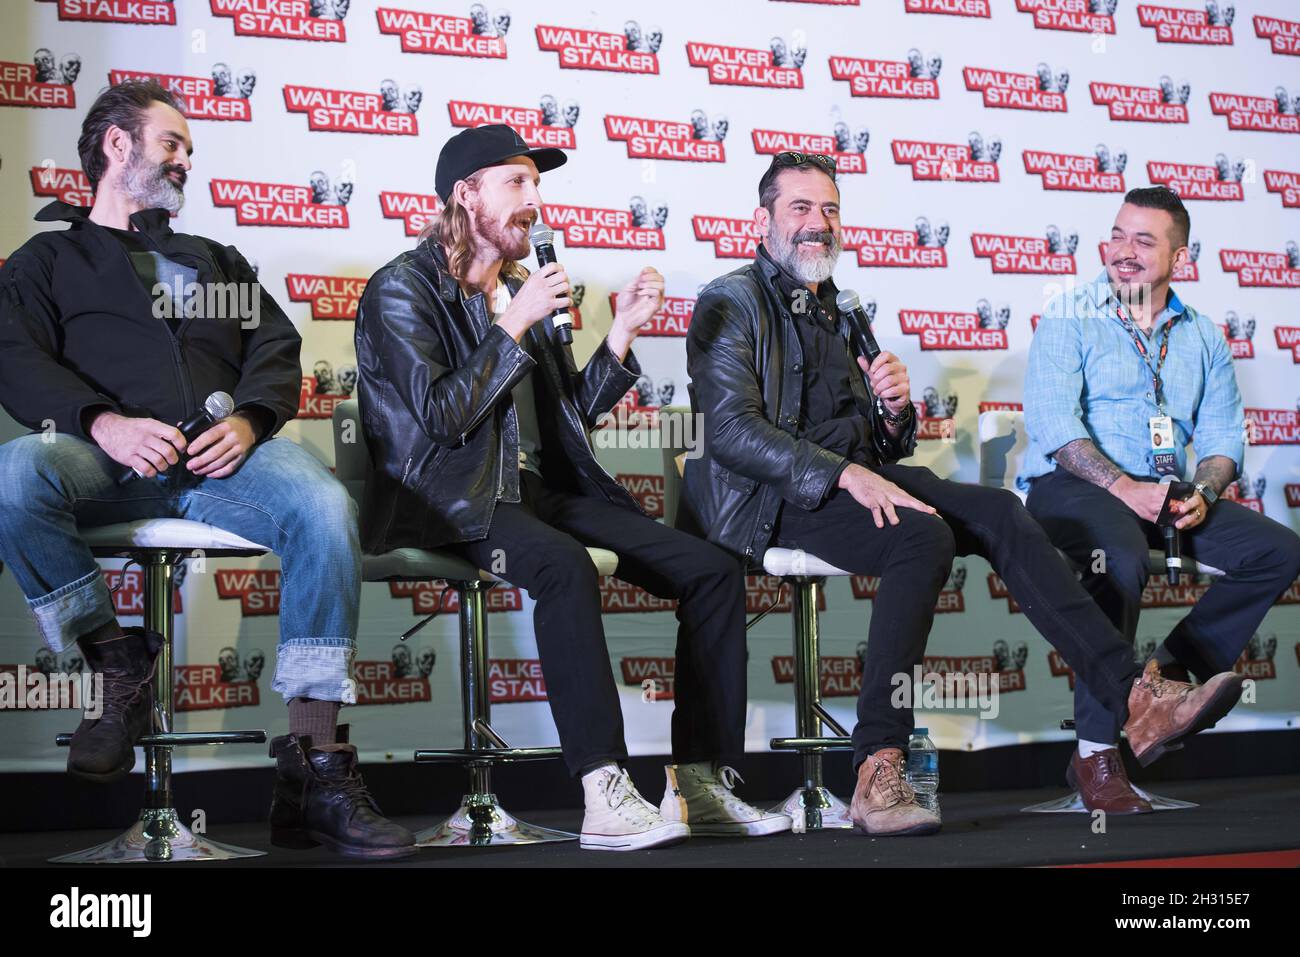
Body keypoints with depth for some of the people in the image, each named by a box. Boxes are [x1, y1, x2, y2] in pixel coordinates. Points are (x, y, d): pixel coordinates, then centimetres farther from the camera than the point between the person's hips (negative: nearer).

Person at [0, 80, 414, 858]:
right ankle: (121, 665, -14)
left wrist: (250, 419, -5)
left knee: (325, 506, -32)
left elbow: (277, 349, 20)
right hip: (110, 462, -2)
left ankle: (313, 772, -33)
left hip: (224, 453, 2)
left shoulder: (215, 260, 35)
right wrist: (103, 422, -15)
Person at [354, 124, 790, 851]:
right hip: (449, 503, -7)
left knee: (713, 568, -10)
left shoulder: (521, 290, 20)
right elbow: (440, 418, -13)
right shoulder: (403, 291, -1)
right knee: (565, 564, -39)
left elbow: (574, 413, 21)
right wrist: (516, 326, -14)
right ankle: (607, 797, -42)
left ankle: (701, 783, -11)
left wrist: (622, 334, 9)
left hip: (536, 491, 8)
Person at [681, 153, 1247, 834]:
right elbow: (731, 432, -14)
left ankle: (1136, 698, -22)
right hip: (771, 498, -7)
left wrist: (895, 412, -1)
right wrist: (847, 474, -23)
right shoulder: (732, 303, 1)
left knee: (999, 512, -16)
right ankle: (877, 773, -38)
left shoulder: (834, 313, 25)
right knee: (924, 535, -32)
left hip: (858, 482, 7)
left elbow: (882, 449, 23)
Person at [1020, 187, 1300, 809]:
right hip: (1072, 485, -6)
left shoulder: (1201, 337, 16)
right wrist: (1122, 486, -23)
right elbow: (1051, 422, -12)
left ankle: (1175, 665, -1)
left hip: (1168, 494, 6)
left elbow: (1223, 435, 12)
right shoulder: (1070, 318, 0)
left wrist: (1202, 493, -10)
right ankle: (1095, 749, -31)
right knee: (1124, 559, -38)